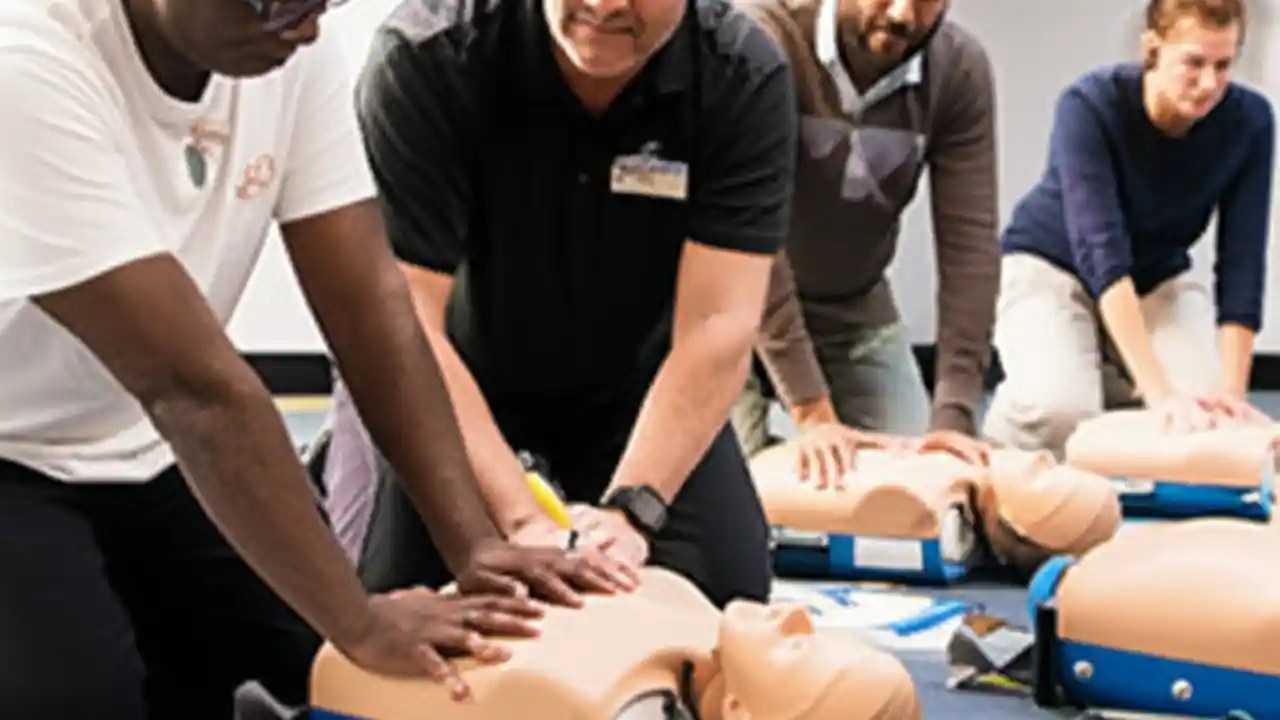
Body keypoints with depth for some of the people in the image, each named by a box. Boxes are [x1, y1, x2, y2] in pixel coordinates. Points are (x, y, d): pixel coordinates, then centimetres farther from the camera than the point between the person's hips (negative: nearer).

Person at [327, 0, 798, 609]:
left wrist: (629, 511, -39)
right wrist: (519, 519, -41)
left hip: (633, 382, 2)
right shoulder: (424, 57, -30)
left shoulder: (745, 78, -24)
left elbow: (718, 326, -27)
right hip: (449, 377, -1)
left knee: (729, 599, -12)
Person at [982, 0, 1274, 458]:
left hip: (1157, 277, 4)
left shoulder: (1249, 121, -19)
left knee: (1210, 410, -21)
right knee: (1060, 410, -31)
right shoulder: (1091, 106, -29)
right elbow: (1101, 251, -39)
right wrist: (1158, 391, -48)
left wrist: (1232, 391, -31)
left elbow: (1241, 264, -19)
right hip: (1052, 265, -4)